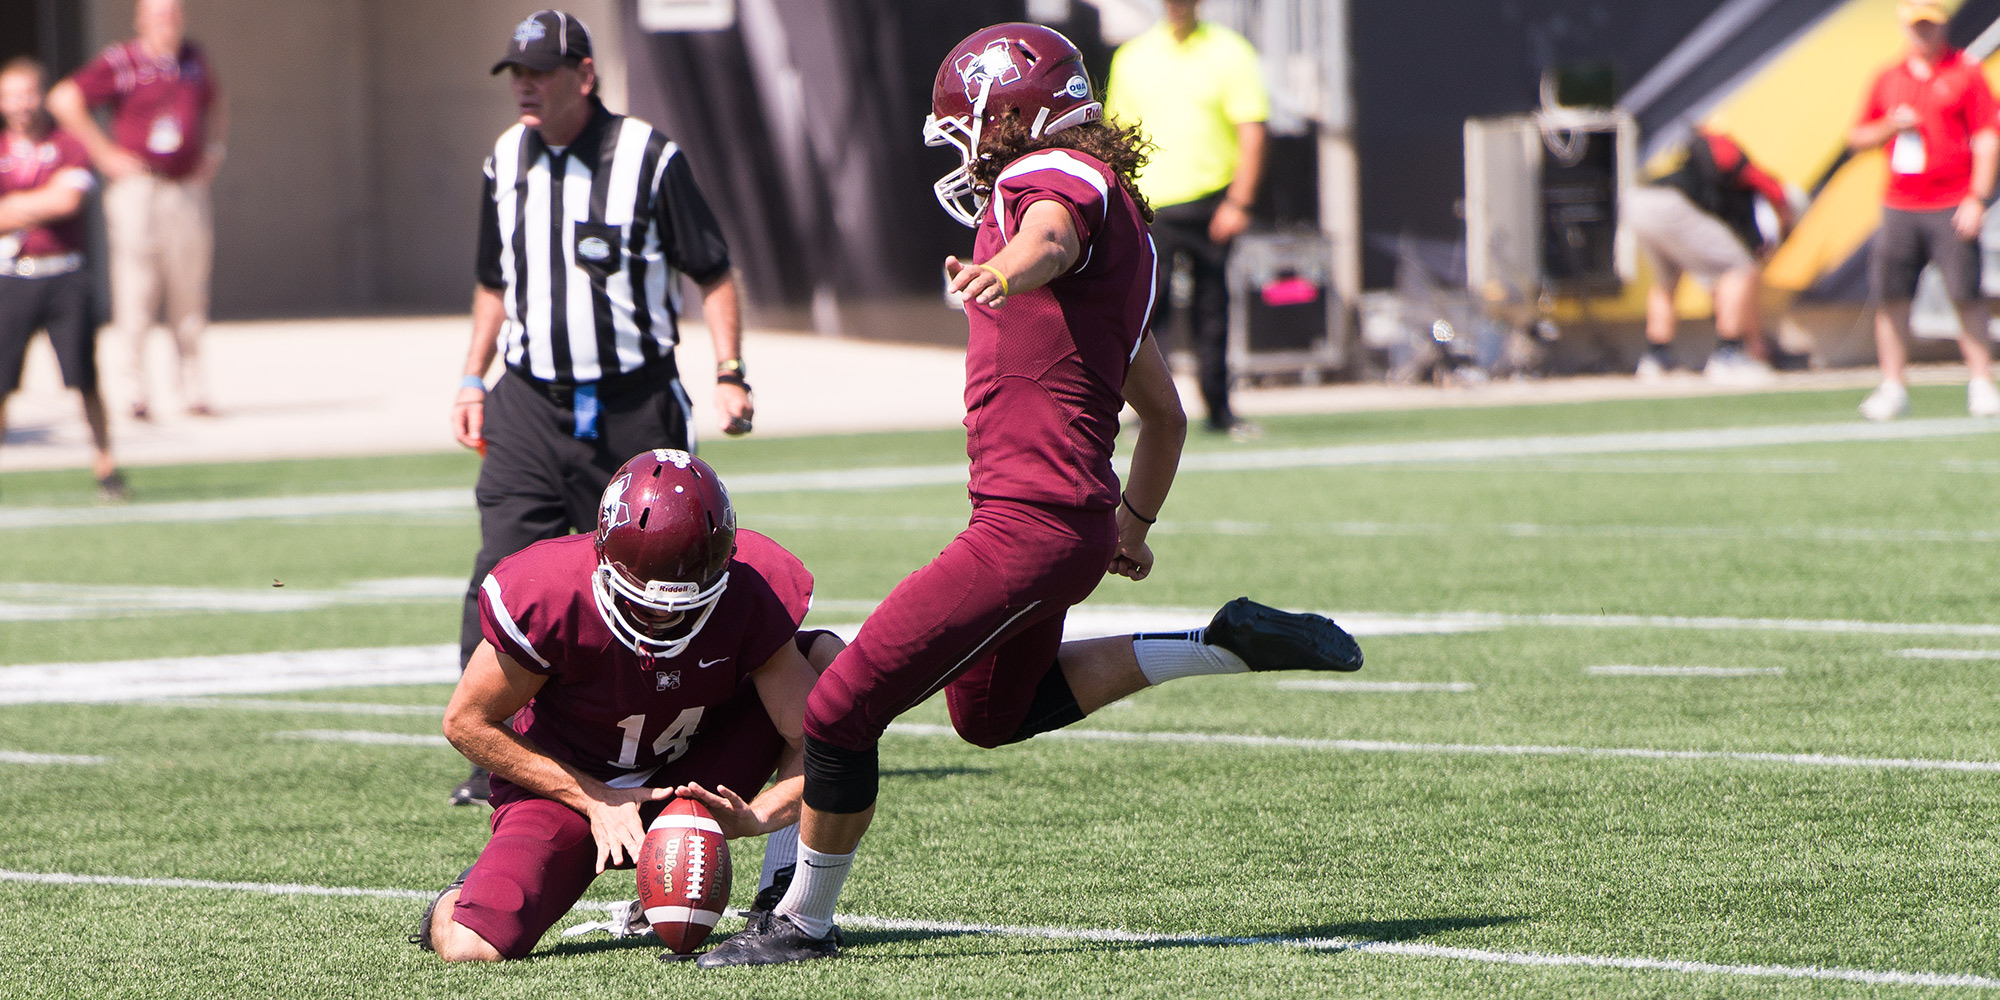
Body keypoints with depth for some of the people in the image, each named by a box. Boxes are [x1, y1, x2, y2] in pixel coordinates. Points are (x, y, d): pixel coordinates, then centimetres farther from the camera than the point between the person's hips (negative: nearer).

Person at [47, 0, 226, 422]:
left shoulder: (193, 58, 13)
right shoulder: (120, 63, -7)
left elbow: (216, 101, 34)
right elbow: (63, 99, -14)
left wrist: (216, 147, 19)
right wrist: (103, 153, -13)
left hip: (188, 192, 5)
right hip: (137, 189, -5)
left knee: (190, 297, 6)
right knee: (135, 294, -7)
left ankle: (194, 391, 12)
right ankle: (137, 393, -4)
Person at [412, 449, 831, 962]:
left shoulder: (754, 592, -23)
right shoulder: (551, 597, -29)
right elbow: (467, 722, -15)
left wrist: (757, 817, -41)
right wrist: (595, 801, -19)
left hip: (689, 775, 3)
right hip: (571, 779, -3)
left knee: (827, 660, -20)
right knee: (471, 948, -26)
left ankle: (783, 909, -17)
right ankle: (465, 897, 15)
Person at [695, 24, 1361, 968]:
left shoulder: (1052, 179, -8)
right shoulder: (1118, 223, 21)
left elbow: (1049, 241, -36)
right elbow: (1163, 413, 28)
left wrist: (1004, 271, -57)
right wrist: (1133, 524, 39)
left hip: (1029, 522, -10)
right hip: (1082, 518, 10)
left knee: (842, 710, -4)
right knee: (992, 711, 29)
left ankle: (803, 920, 8)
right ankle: (1225, 646, 22)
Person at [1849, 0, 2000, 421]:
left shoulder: (1965, 74, 1)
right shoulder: (1888, 79, 12)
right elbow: (1857, 138, 17)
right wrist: (1890, 126, -4)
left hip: (1953, 208, -3)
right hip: (1899, 207, 4)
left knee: (1966, 297, -5)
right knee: (1890, 296, -1)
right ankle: (1893, 387, 4)